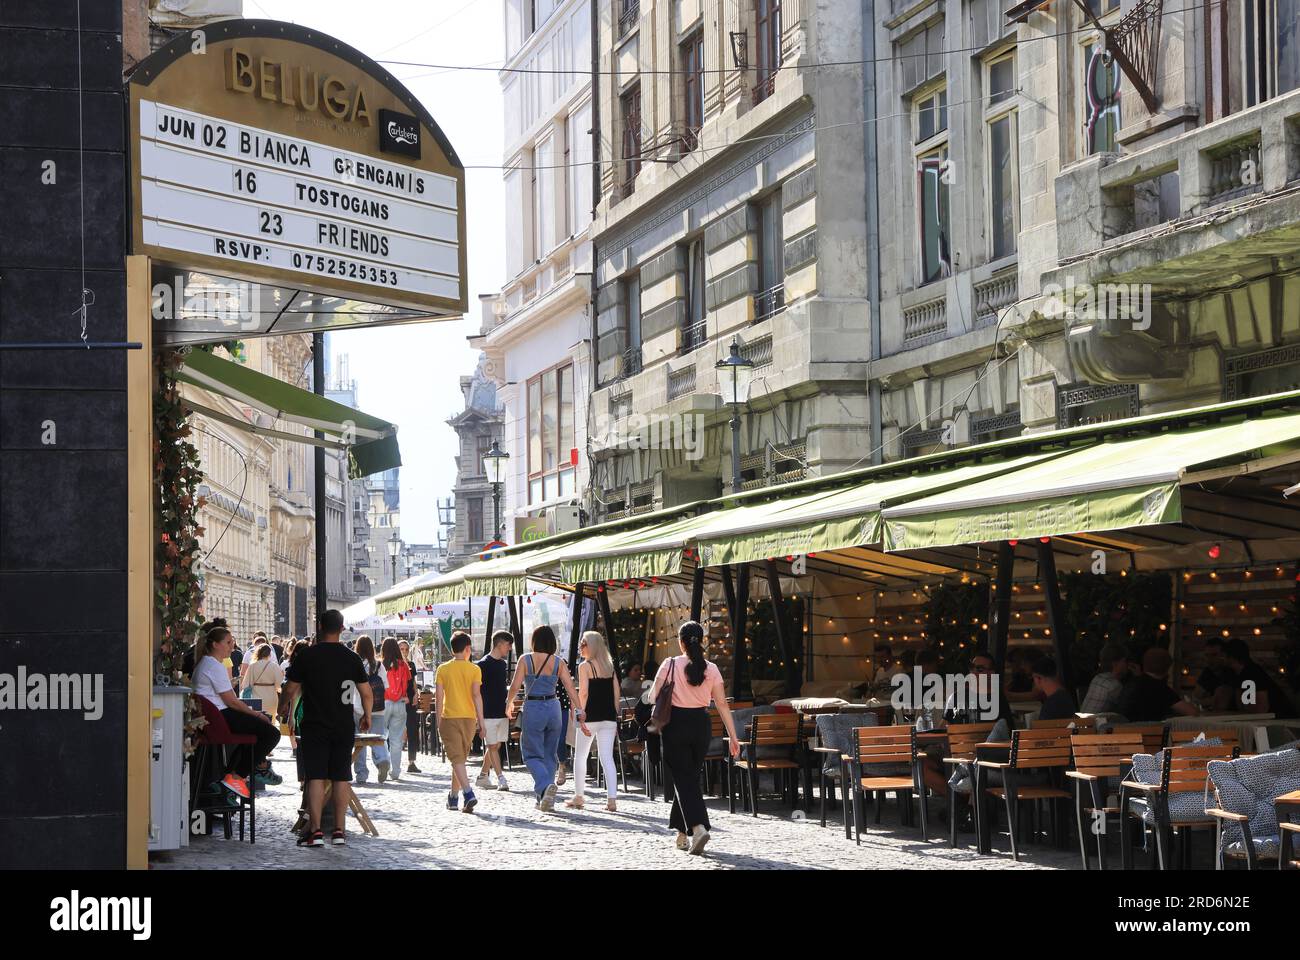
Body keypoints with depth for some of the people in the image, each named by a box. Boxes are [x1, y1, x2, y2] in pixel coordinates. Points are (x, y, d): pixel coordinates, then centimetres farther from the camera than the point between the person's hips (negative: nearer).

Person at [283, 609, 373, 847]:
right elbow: (367, 694, 3)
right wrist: (367, 717, 21)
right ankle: (339, 830, 6)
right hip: (344, 727, 2)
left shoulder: (306, 655, -6)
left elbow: (290, 690, 0)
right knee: (341, 777, 7)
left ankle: (315, 830, -7)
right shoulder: (352, 658, 0)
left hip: (314, 726, -2)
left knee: (315, 777, -2)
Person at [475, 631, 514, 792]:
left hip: (502, 712, 7)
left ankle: (483, 776, 20)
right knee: (492, 746, -5)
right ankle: (501, 779, -8)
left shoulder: (503, 664, 14)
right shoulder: (484, 664, -10)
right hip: (489, 713, -7)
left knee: (495, 746, 10)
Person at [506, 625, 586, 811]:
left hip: (533, 709, -3)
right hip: (553, 708, 3)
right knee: (550, 755, 15)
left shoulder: (525, 660, -6)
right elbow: (571, 690, -3)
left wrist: (509, 704, 10)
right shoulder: (558, 662, 1)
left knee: (533, 755, 4)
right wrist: (580, 716, -2)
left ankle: (545, 785, -23)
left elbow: (514, 686, -10)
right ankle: (545, 799, 16)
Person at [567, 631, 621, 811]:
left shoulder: (585, 666, -6)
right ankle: (612, 798, -11)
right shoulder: (610, 666, 11)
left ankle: (578, 797, 17)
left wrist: (580, 715, -11)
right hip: (609, 717, 5)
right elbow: (616, 694, 10)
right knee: (607, 757, 0)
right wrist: (614, 717, 15)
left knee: (580, 756, 11)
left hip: (590, 716, -5)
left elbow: (583, 693, -13)